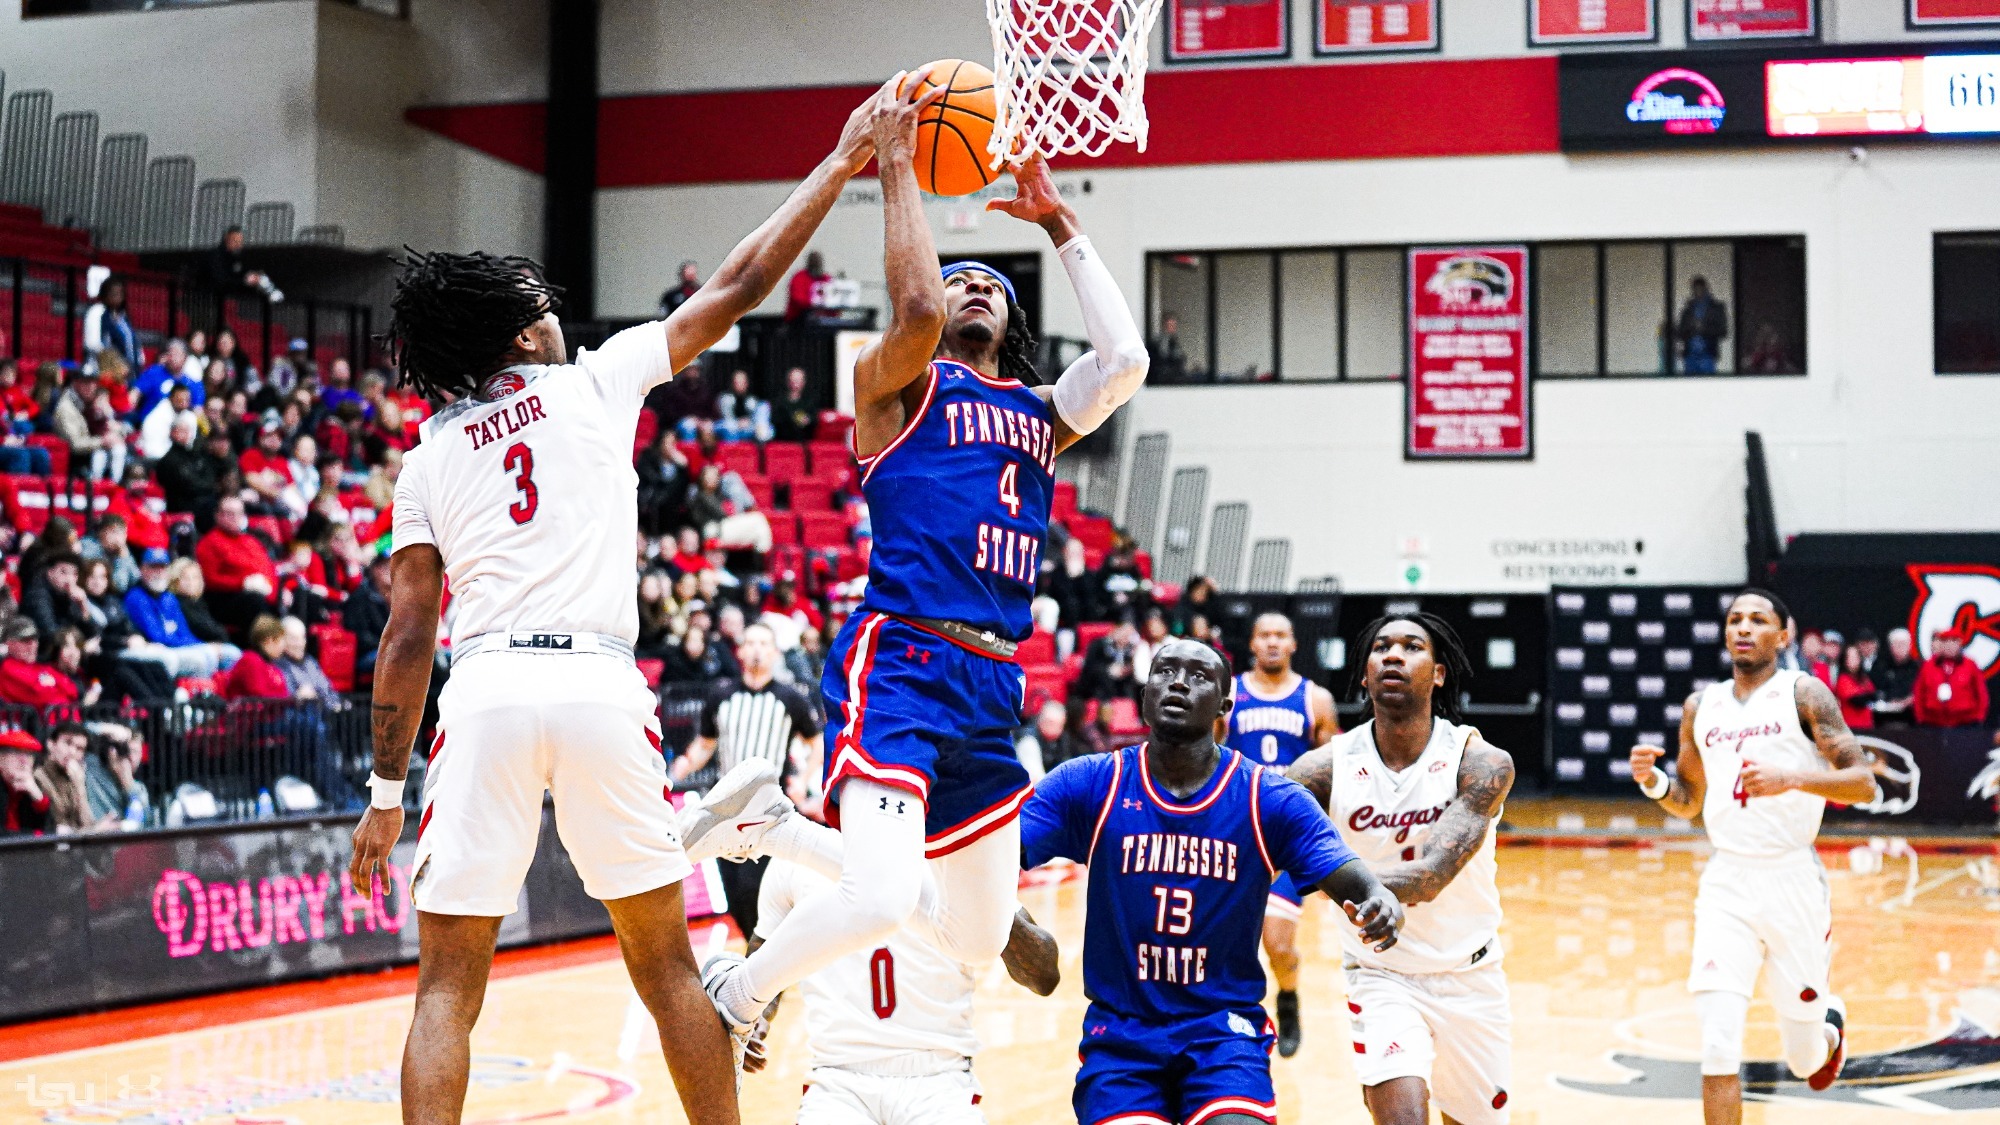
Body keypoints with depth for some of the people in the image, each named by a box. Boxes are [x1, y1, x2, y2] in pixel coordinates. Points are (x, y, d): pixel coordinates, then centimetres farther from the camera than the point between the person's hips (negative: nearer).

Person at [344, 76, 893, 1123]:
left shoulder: (427, 457, 16)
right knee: (667, 965, 11)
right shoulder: (595, 382, 12)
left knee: (447, 984, 5)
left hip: (484, 692, 1)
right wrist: (842, 161, 25)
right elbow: (739, 286, 16)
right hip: (601, 685, -1)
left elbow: (408, 634, 13)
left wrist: (386, 789, 19)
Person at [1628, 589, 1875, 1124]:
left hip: (1793, 880, -3)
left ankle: (1830, 1028, 47)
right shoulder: (1701, 706, 10)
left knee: (1805, 1058, 10)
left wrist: (1793, 778, -28)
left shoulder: (1804, 694, -3)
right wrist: (1653, 781, -2)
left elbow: (1863, 783, -11)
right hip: (1727, 884, 3)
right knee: (1718, 1049, -13)